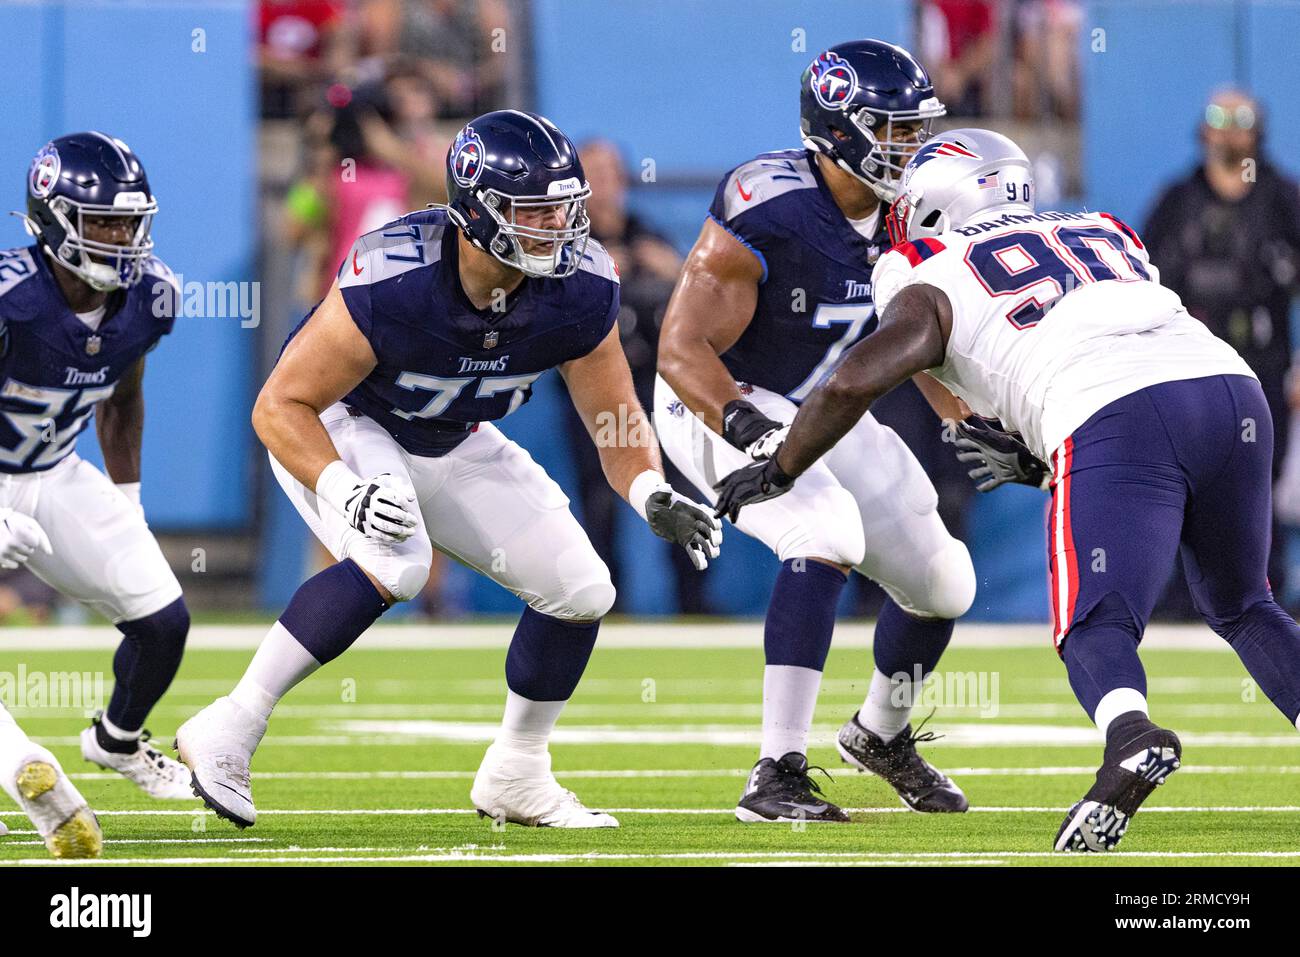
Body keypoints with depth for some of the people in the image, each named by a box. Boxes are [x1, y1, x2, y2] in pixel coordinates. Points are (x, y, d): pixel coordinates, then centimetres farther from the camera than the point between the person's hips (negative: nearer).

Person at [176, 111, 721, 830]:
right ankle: (229, 730, -25)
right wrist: (344, 489, -44)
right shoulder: (391, 282, -36)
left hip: (452, 447, 6)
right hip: (334, 427, -6)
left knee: (581, 590, -3)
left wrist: (654, 496, -26)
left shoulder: (578, 290, -21)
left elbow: (617, 419, -6)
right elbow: (280, 406, -28)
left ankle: (516, 777, 19)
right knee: (395, 564, -34)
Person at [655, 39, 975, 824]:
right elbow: (681, 348, -31)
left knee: (944, 582, 7)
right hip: (723, 405, -8)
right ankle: (778, 775, -30)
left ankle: (881, 734, 38)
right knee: (829, 537, -32)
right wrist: (746, 427, -46)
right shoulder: (768, 212, -29)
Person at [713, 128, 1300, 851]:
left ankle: (1132, 735, -34)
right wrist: (1041, 466, 40)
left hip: (1113, 425, -6)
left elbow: (854, 382, 3)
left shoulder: (936, 285, 15)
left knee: (1098, 631, -2)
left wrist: (778, 472, 20)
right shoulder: (1104, 234, 32)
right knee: (1240, 605, 24)